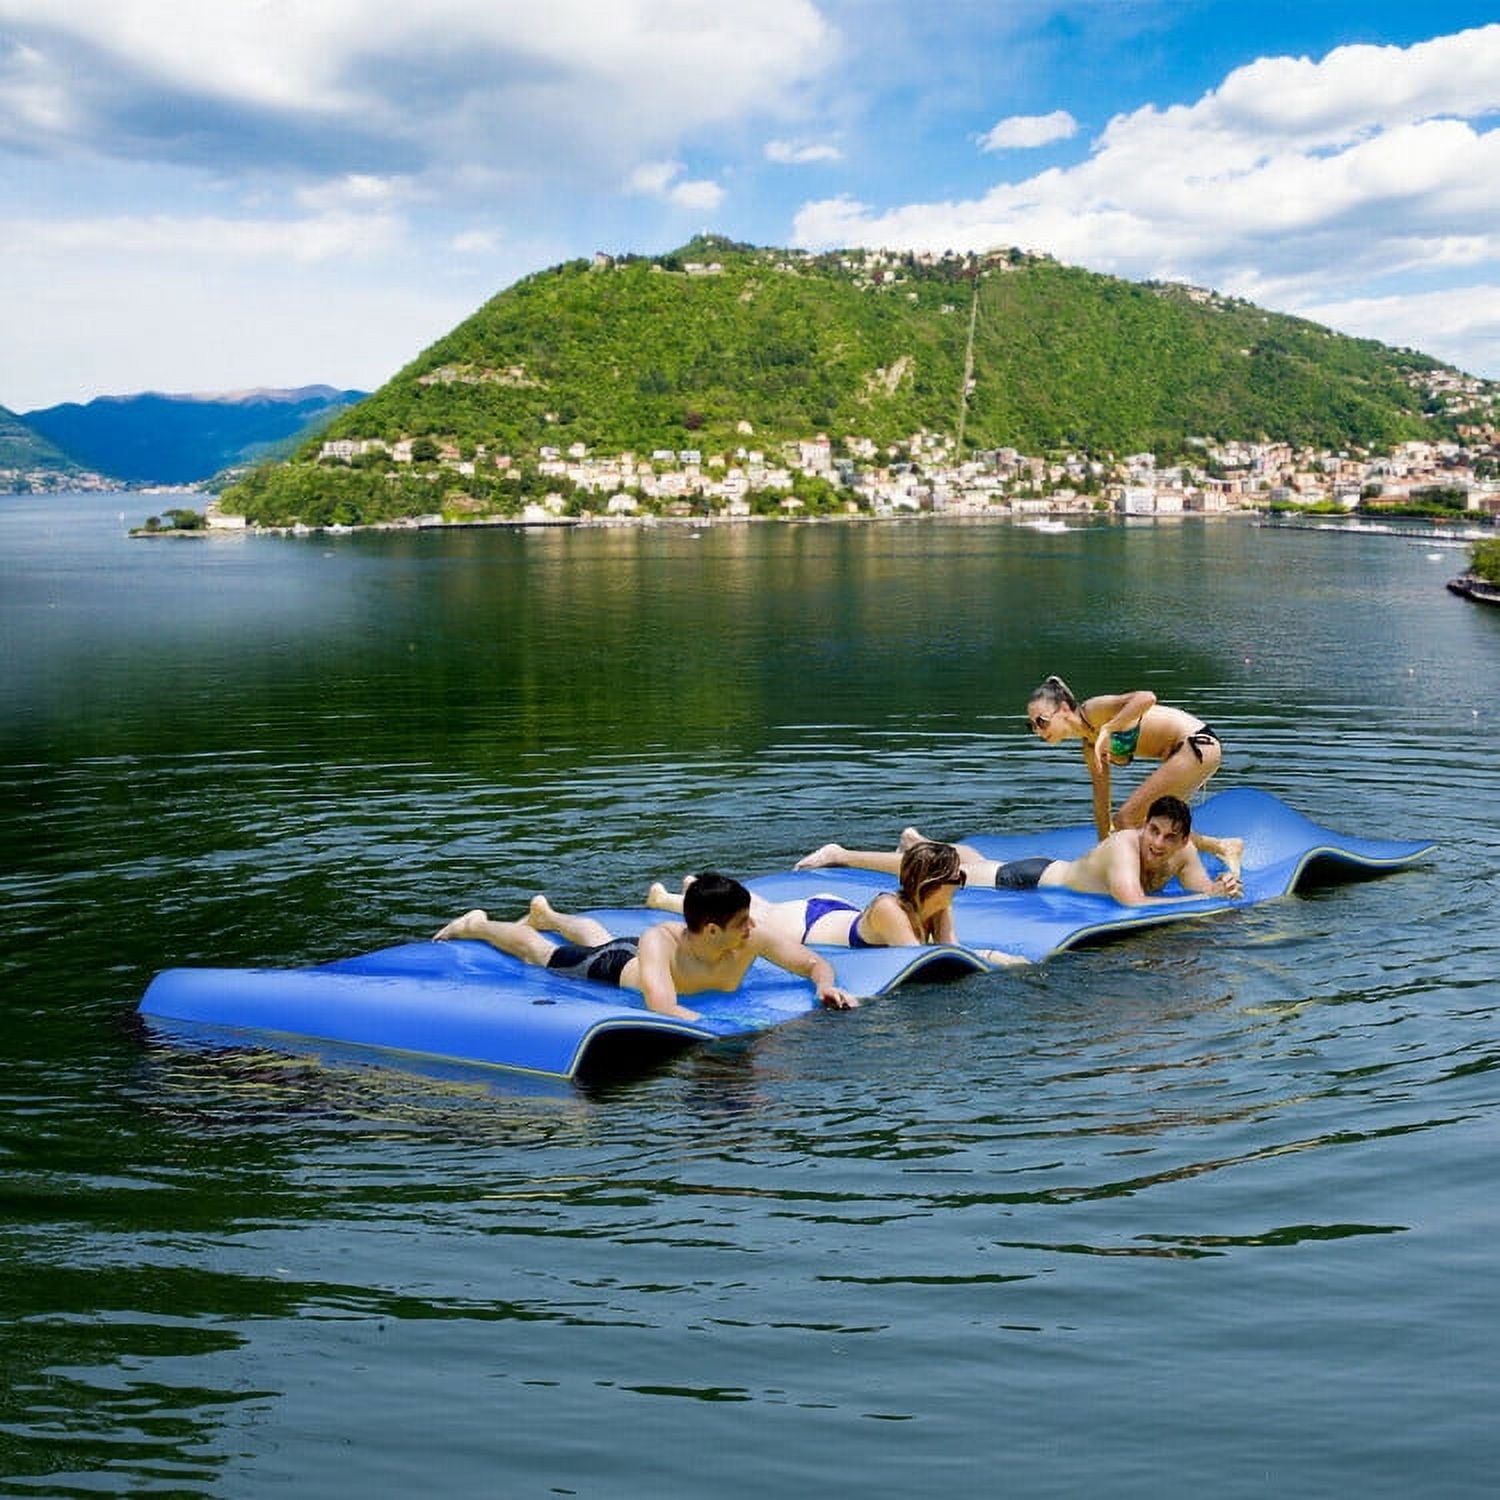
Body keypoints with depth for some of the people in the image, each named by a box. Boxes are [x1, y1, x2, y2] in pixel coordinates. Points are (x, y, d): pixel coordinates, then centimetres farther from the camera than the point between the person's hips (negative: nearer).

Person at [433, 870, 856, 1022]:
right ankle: (478, 924, 52)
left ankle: (546, 913, 70)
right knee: (541, 952, 23)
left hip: (670, 960, 5)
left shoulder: (753, 939, -39)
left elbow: (814, 962, -30)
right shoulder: (660, 940, -51)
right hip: (619, 966, -5)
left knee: (595, 936, 37)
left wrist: (825, 985, -51)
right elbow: (661, 1008, -63)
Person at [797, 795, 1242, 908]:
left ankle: (917, 840, 59)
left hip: (1053, 870, 7)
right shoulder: (1124, 845, -37)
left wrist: (1222, 885, -32)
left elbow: (1202, 886, -8)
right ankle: (840, 854, 21)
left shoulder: (1183, 851, -14)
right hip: (1030, 879, -7)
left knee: (971, 859, 33)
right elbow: (1132, 902, -48)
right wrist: (1199, 898, -42)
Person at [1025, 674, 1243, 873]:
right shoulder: (1090, 748, 10)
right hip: (1183, 752, 10)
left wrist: (1106, 730, -33)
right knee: (1125, 821, 12)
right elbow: (1101, 800, 16)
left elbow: (1146, 698, -32)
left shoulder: (1093, 711, -16)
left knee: (1128, 818, -9)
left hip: (1198, 743, -10)